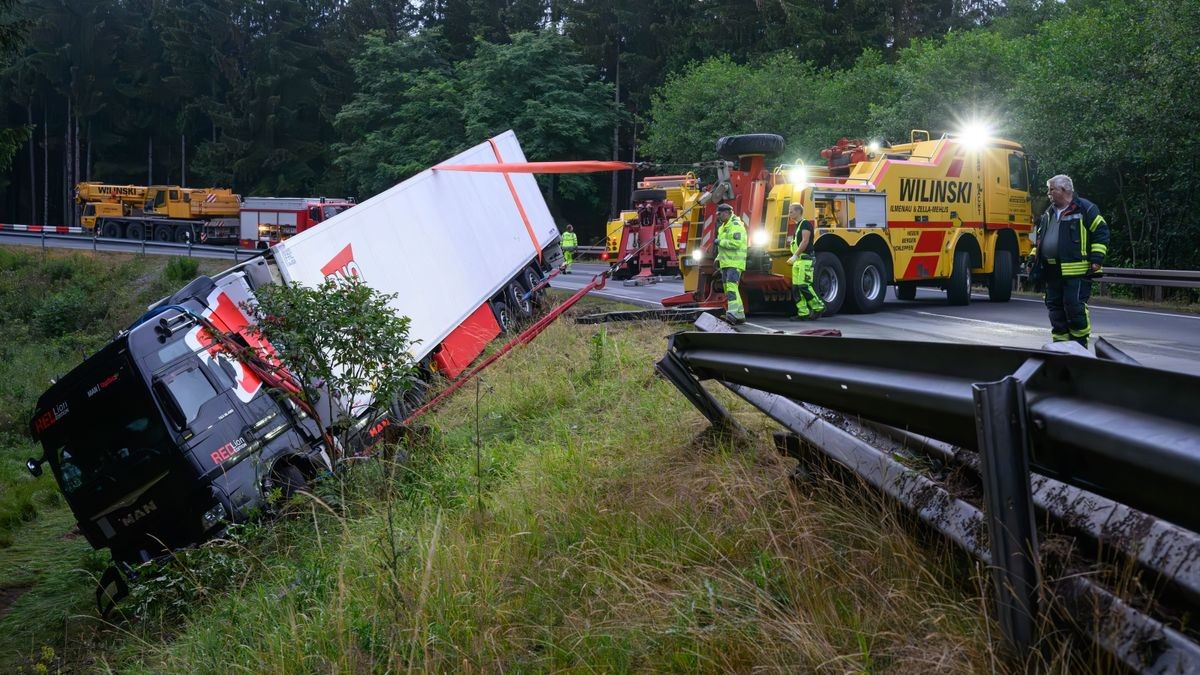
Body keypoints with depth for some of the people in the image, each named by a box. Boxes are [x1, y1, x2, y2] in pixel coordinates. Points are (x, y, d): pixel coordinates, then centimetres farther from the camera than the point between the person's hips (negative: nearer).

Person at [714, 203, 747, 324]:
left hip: (735, 263, -10)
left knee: (731, 286, -21)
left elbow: (736, 243, -23)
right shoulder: (723, 227, 21)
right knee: (728, 289, 8)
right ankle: (740, 315, 13)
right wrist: (718, 260, 24)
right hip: (726, 263, 10)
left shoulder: (736, 226, -10)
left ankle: (733, 313, -31)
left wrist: (721, 242, -14)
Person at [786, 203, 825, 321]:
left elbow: (805, 241, -18)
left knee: (804, 286, -15)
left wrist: (795, 256, -21)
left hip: (805, 259, -10)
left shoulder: (805, 224, -7)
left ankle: (818, 307, -5)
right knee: (796, 288, 3)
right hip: (797, 261, 10)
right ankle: (803, 313, 3)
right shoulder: (797, 226, 22)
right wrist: (792, 242, 12)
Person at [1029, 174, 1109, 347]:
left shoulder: (1085, 209, -4)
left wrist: (1096, 259, -11)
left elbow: (1101, 233, -5)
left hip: (1076, 270, -7)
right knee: (1055, 307, 9)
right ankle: (1060, 343, 17)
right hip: (1052, 271, 8)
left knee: (1075, 306, -10)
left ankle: (1079, 344, 0)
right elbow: (1039, 237, 28)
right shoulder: (1049, 213, 18)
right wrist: (1034, 257, 16)